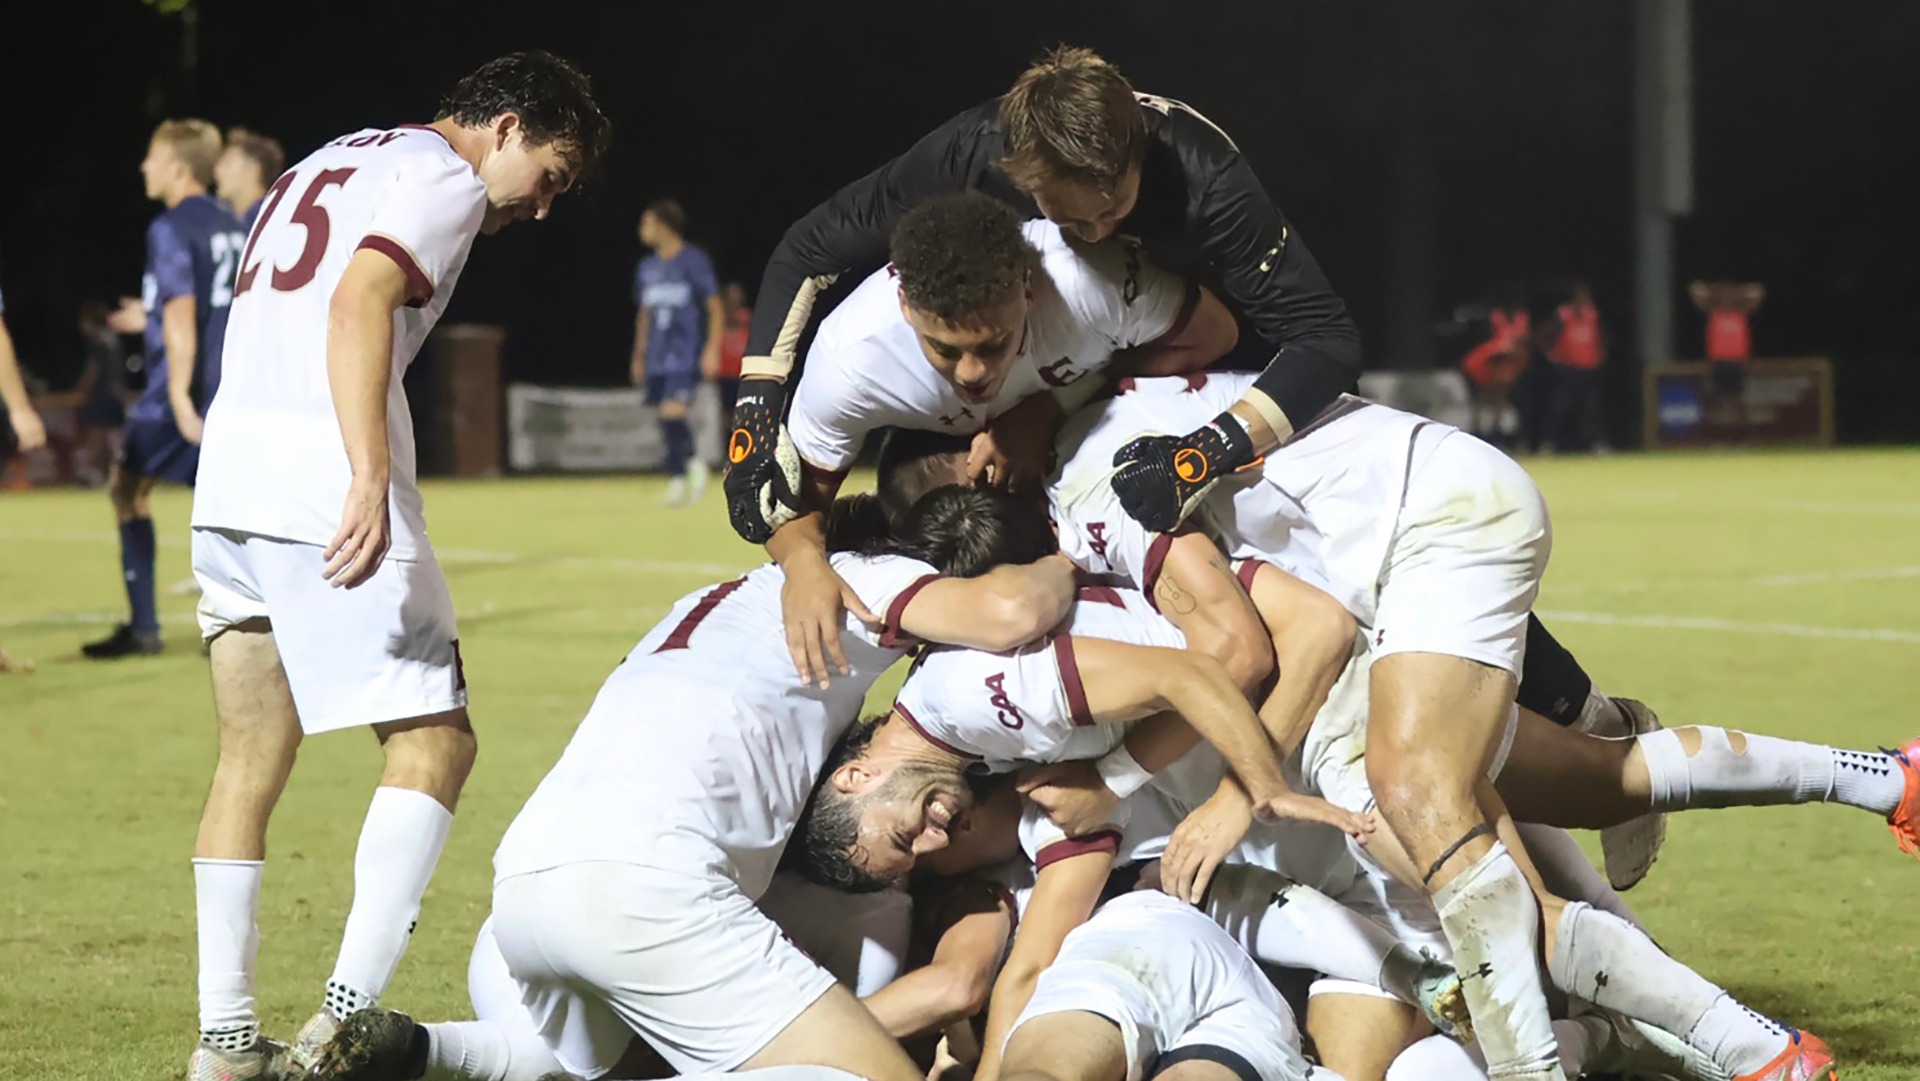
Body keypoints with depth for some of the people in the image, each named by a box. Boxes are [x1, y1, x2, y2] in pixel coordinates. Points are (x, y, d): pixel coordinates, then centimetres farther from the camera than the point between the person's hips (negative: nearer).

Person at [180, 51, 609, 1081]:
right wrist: (369, 478, -26)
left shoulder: (328, 164, 27)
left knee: (251, 762, 11)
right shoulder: (445, 177, -1)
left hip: (228, 484, 9)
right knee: (435, 743, -4)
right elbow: (361, 302, -17)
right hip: (326, 492, -9)